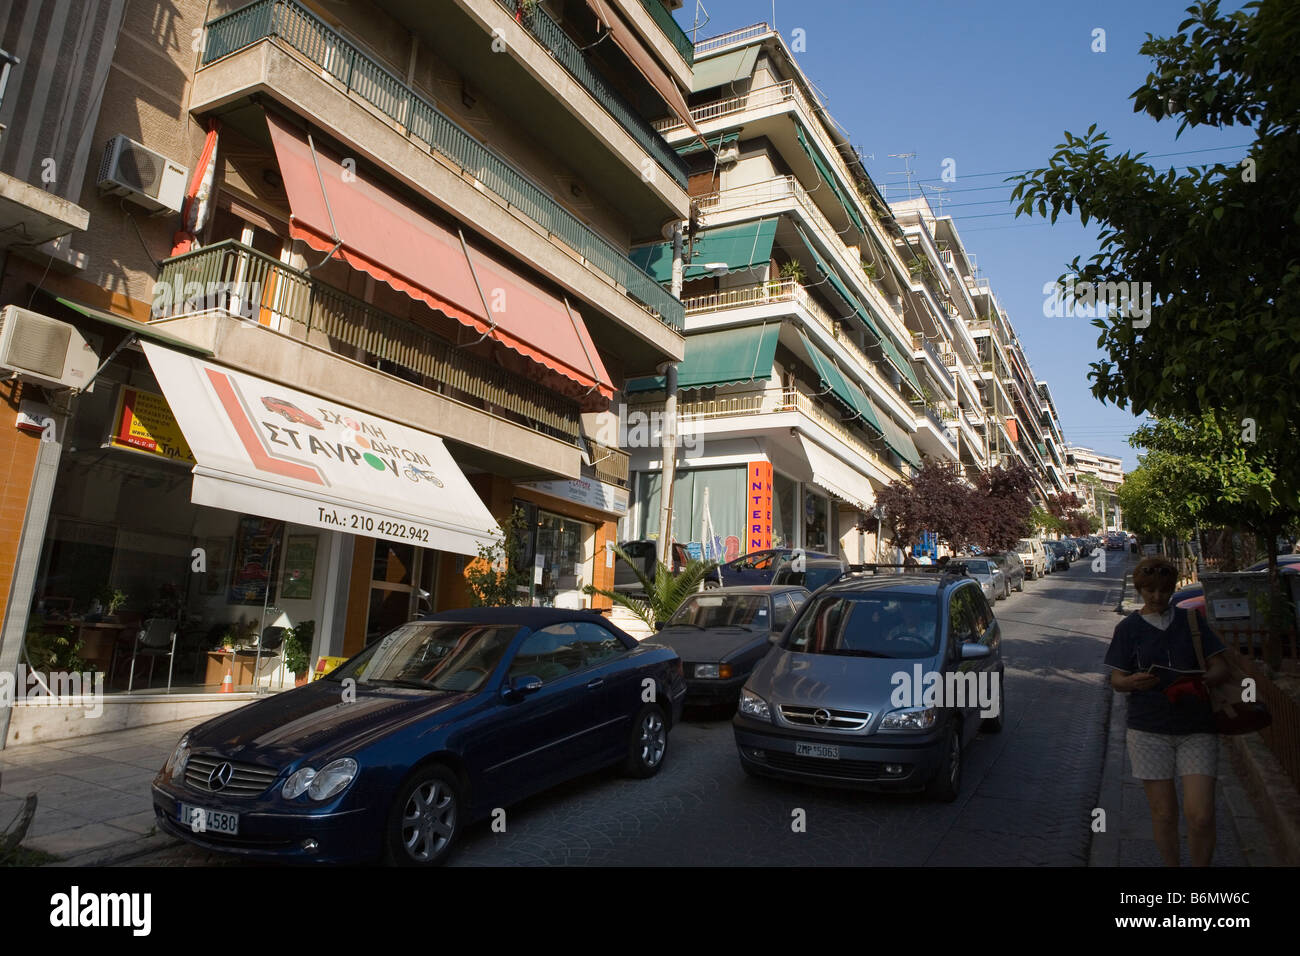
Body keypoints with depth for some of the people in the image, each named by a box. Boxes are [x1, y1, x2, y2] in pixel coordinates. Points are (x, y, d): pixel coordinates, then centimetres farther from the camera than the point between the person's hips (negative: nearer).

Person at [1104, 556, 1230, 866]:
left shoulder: (1191, 621, 7)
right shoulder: (1128, 628, 2)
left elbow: (1221, 667, 3)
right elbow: (1116, 680, 1)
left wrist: (1201, 681, -18)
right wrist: (1134, 682, -22)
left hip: (1197, 728, 1)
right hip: (1149, 730, -1)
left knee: (1201, 815, -7)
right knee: (1163, 813, 7)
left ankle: (1200, 864, 16)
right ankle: (1170, 864, 28)